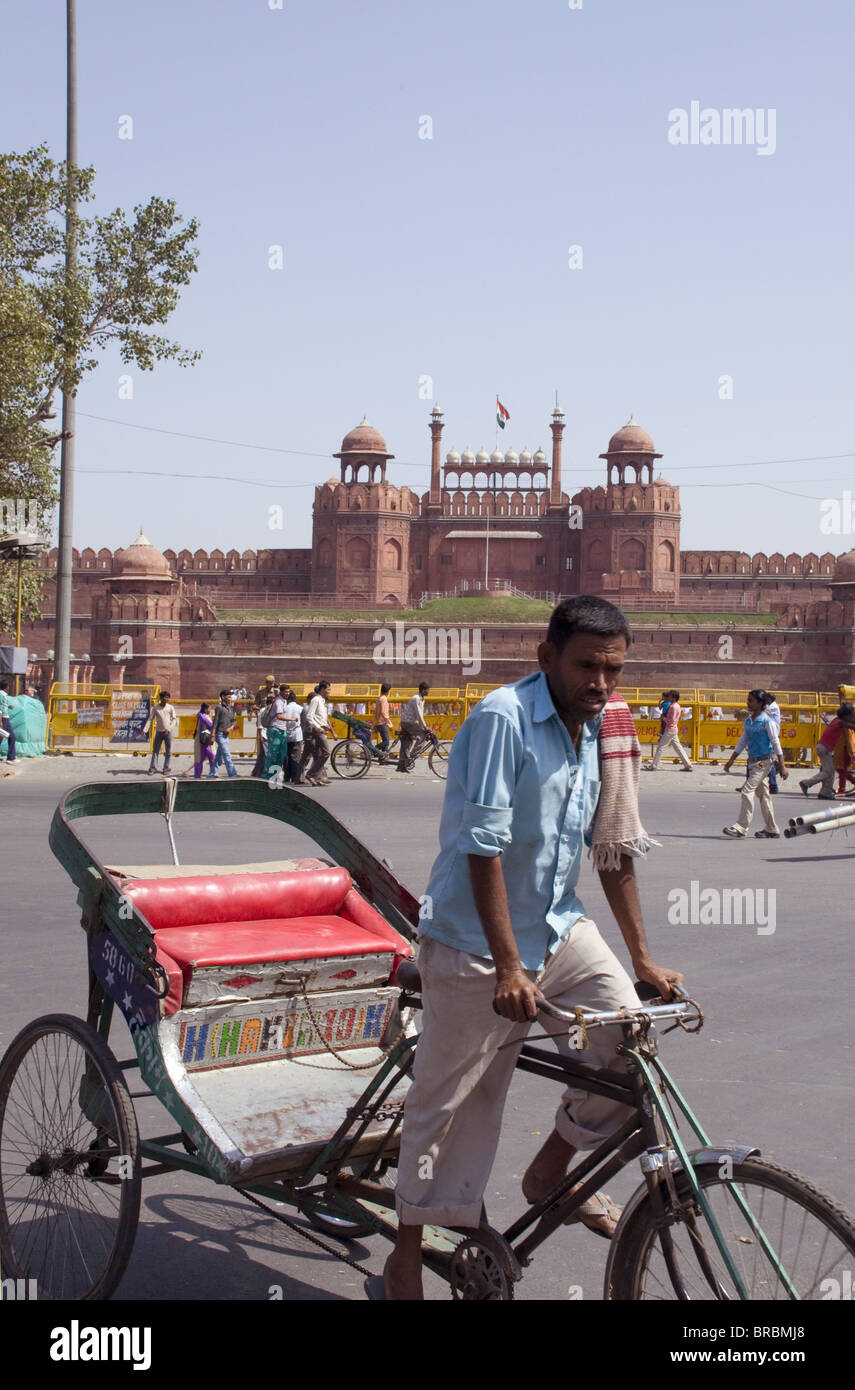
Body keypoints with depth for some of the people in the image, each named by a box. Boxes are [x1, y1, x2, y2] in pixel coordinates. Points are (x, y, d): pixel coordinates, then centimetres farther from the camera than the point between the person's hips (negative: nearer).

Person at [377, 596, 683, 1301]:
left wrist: (642, 957, 9)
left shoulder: (604, 727, 4)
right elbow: (483, 848, -22)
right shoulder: (504, 719, -18)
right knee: (450, 1101, 3)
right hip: (475, 940, -6)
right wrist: (509, 966, -25)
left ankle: (552, 1170, 16)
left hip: (560, 926, 6)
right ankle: (408, 1254, 22)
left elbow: (614, 848, 10)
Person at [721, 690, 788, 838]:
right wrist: (731, 760, 14)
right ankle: (772, 830, 18)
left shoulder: (767, 721, -10)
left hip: (764, 761, -8)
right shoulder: (748, 721, 11)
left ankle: (741, 828, -14)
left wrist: (782, 766, -12)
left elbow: (776, 744, -10)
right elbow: (742, 742, 19)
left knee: (747, 791, -14)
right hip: (753, 761, 8)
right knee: (763, 794, 11)